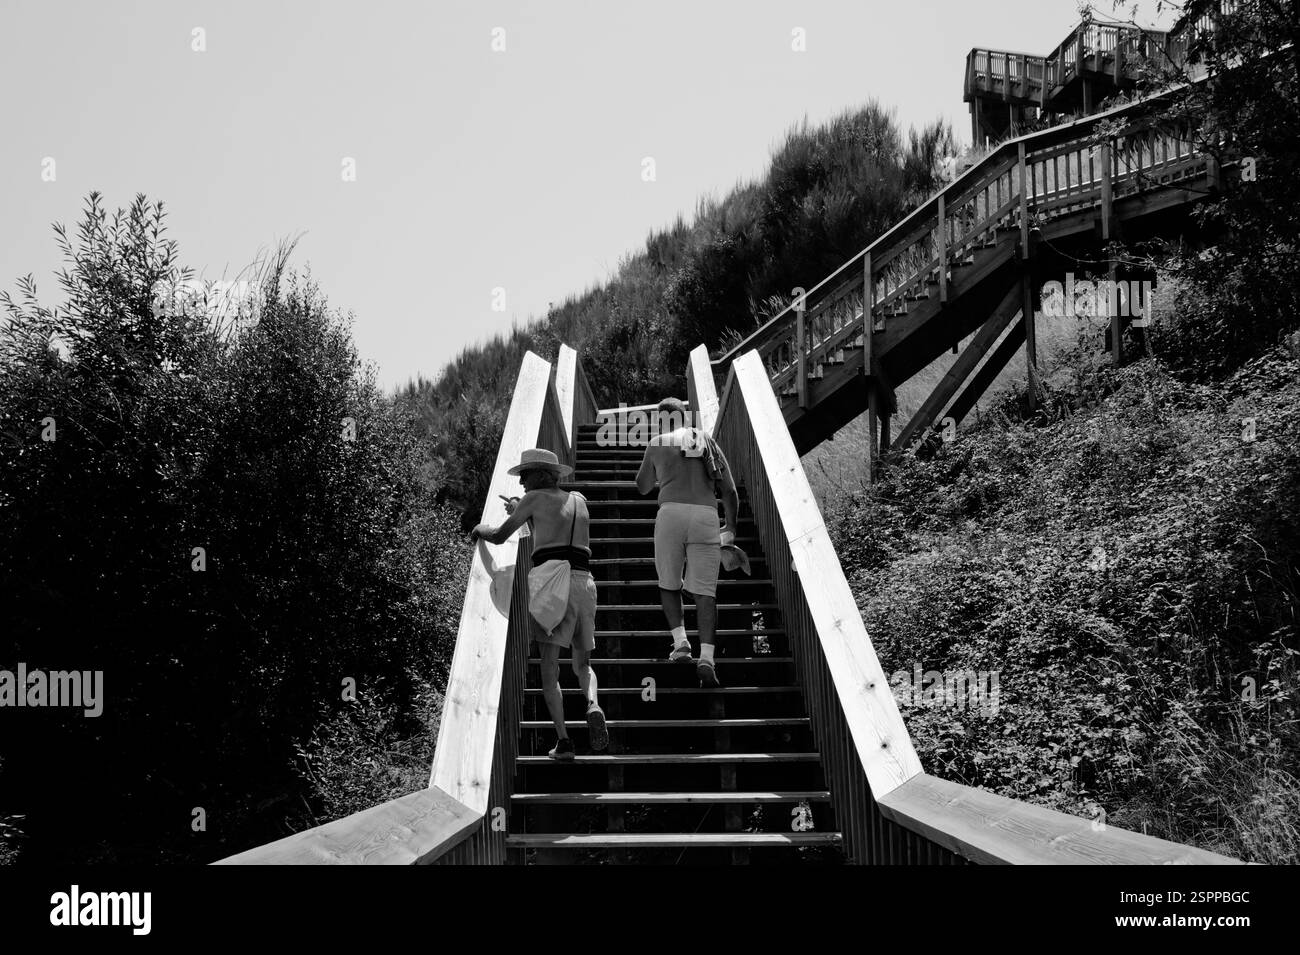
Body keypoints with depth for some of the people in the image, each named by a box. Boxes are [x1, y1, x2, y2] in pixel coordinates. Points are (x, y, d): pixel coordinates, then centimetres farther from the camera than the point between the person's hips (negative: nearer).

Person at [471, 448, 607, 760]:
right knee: (583, 664, 14)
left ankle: (563, 739, -15)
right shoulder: (579, 500, 24)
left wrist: (480, 529, 30)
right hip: (583, 581, 5)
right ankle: (592, 705, -18)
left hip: (551, 577, -4)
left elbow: (500, 537, 9)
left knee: (549, 667, -2)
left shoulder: (535, 498, 8)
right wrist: (522, 512, 45)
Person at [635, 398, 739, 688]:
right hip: (707, 515, 1)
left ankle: (680, 642, -1)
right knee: (705, 591, 0)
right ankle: (706, 657, -13)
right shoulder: (707, 441, 19)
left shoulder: (657, 443, 14)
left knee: (669, 584, 16)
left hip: (671, 512, -1)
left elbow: (642, 487, 26)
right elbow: (730, 491, 17)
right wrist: (731, 526, 30)